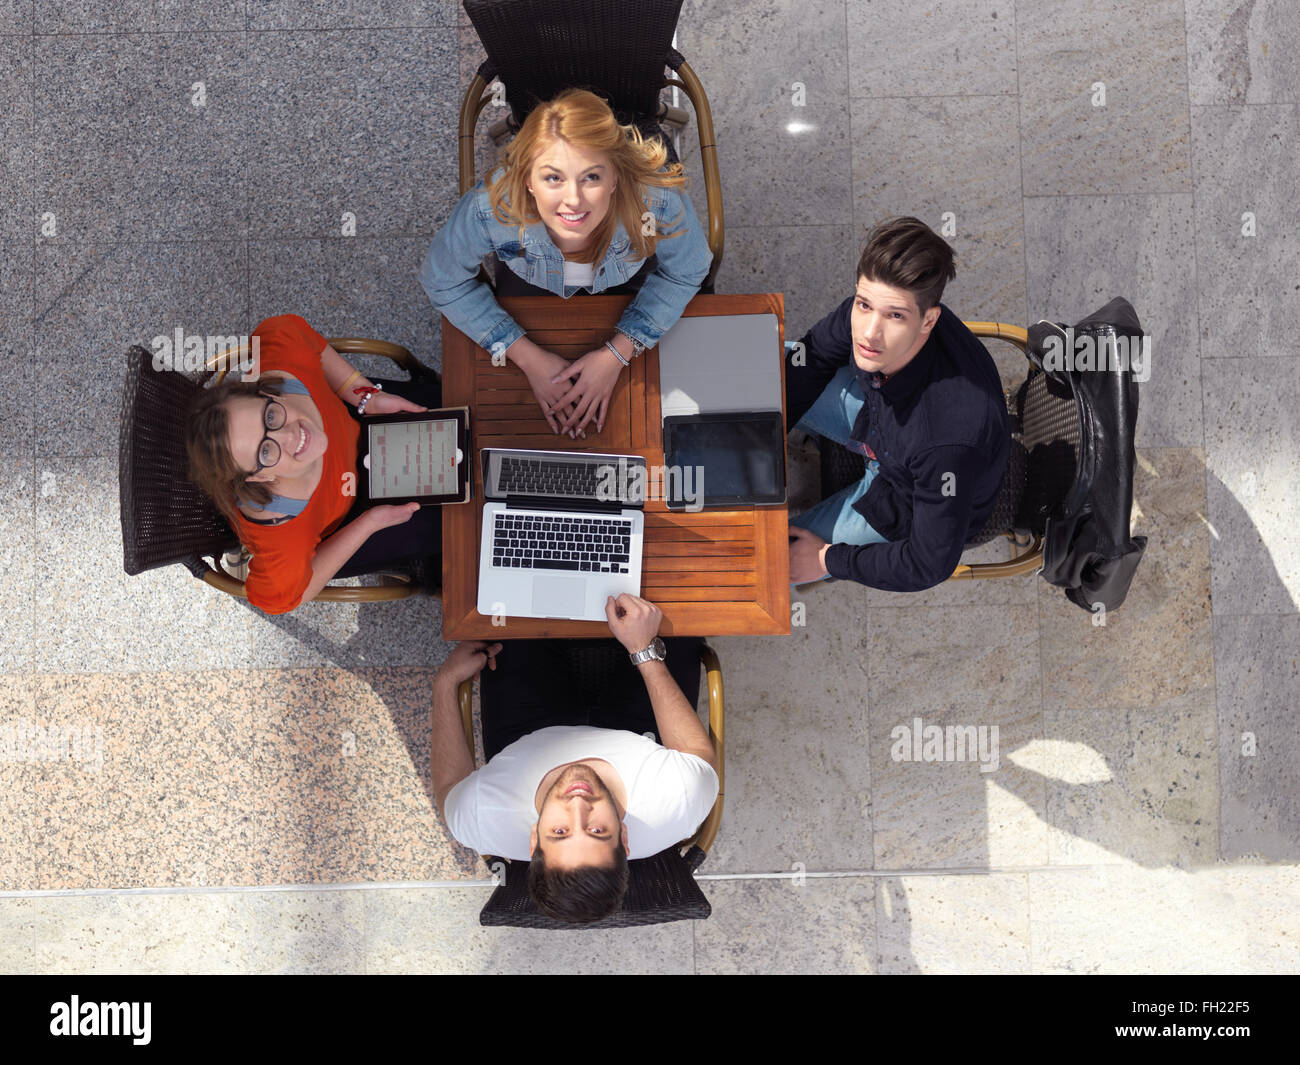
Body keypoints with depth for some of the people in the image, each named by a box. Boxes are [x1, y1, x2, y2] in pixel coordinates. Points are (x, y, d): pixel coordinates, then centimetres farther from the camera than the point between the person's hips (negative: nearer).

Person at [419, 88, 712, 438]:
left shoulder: (660, 200, -44)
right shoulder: (489, 209, -43)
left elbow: (685, 273, -20)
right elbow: (443, 281, -21)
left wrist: (617, 353, -27)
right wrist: (527, 357, -26)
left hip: (630, 282, 0)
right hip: (531, 282, 0)